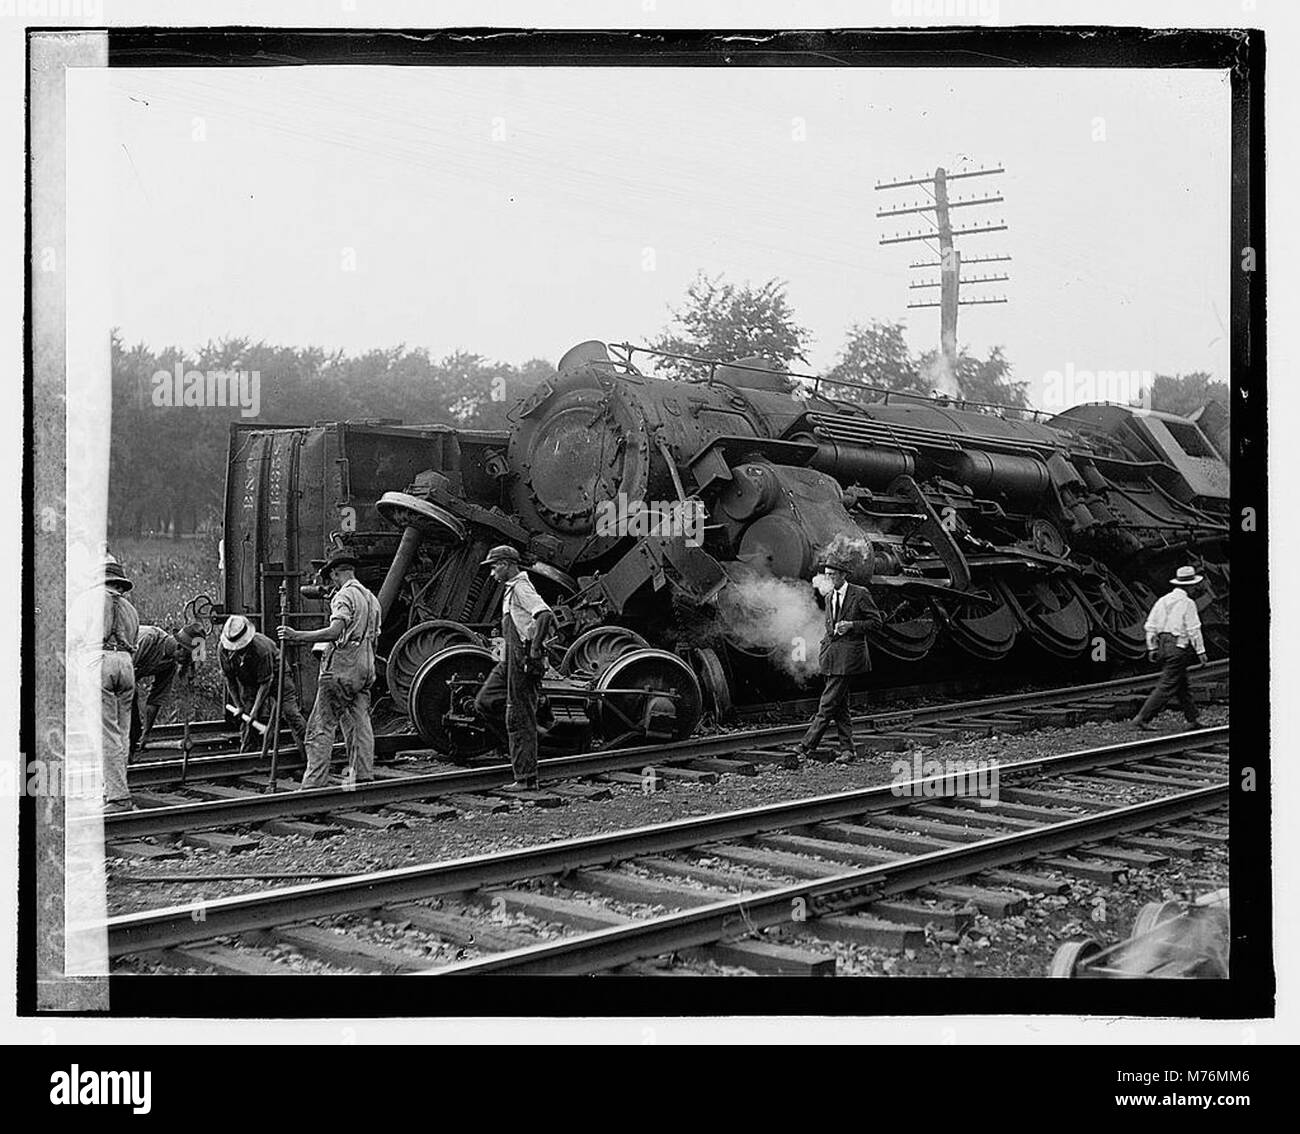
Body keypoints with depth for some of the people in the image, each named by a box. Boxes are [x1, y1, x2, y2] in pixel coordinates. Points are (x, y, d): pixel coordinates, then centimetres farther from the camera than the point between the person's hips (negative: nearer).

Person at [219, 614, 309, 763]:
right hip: (248, 681, 5)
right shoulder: (223, 650, -24)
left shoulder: (261, 648, -38)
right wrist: (238, 705, -8)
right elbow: (229, 679, -9)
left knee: (290, 711, -15)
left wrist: (255, 710, -28)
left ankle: (307, 750, -15)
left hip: (274, 673, -5)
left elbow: (266, 682, -30)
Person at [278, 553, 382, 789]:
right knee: (360, 725, 9)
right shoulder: (371, 598, 18)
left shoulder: (344, 596, -9)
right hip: (366, 669, 9)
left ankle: (313, 784, -12)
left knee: (320, 727, -7)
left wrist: (297, 636, -25)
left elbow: (335, 632, -24)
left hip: (342, 669, -9)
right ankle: (363, 778, 8)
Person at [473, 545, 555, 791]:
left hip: (523, 659, -10)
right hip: (510, 660, 10)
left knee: (519, 716, -6)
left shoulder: (521, 587, -13)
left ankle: (527, 778, -1)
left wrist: (535, 650, -26)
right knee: (484, 703, 10)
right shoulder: (512, 589, 19)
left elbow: (545, 615, -28)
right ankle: (518, 747, 15)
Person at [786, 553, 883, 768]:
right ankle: (847, 749, 17)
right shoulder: (830, 597, 15)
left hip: (848, 655, -8)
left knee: (827, 704, -11)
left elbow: (876, 621, -4)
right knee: (840, 704, 10)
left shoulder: (860, 594, -7)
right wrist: (826, 643, 12)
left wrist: (852, 625, -16)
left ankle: (805, 748, -16)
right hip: (832, 654, 8)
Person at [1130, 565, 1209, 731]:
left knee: (1182, 686, 17)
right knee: (1167, 686, -5)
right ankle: (1142, 719, -8)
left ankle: (1194, 719, 24)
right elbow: (1194, 630, -12)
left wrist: (1152, 647, 16)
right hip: (1179, 648, -8)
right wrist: (1201, 651, -6)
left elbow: (1151, 625, 11)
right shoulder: (1187, 603, -11)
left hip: (1163, 644, 8)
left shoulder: (1163, 600, 10)